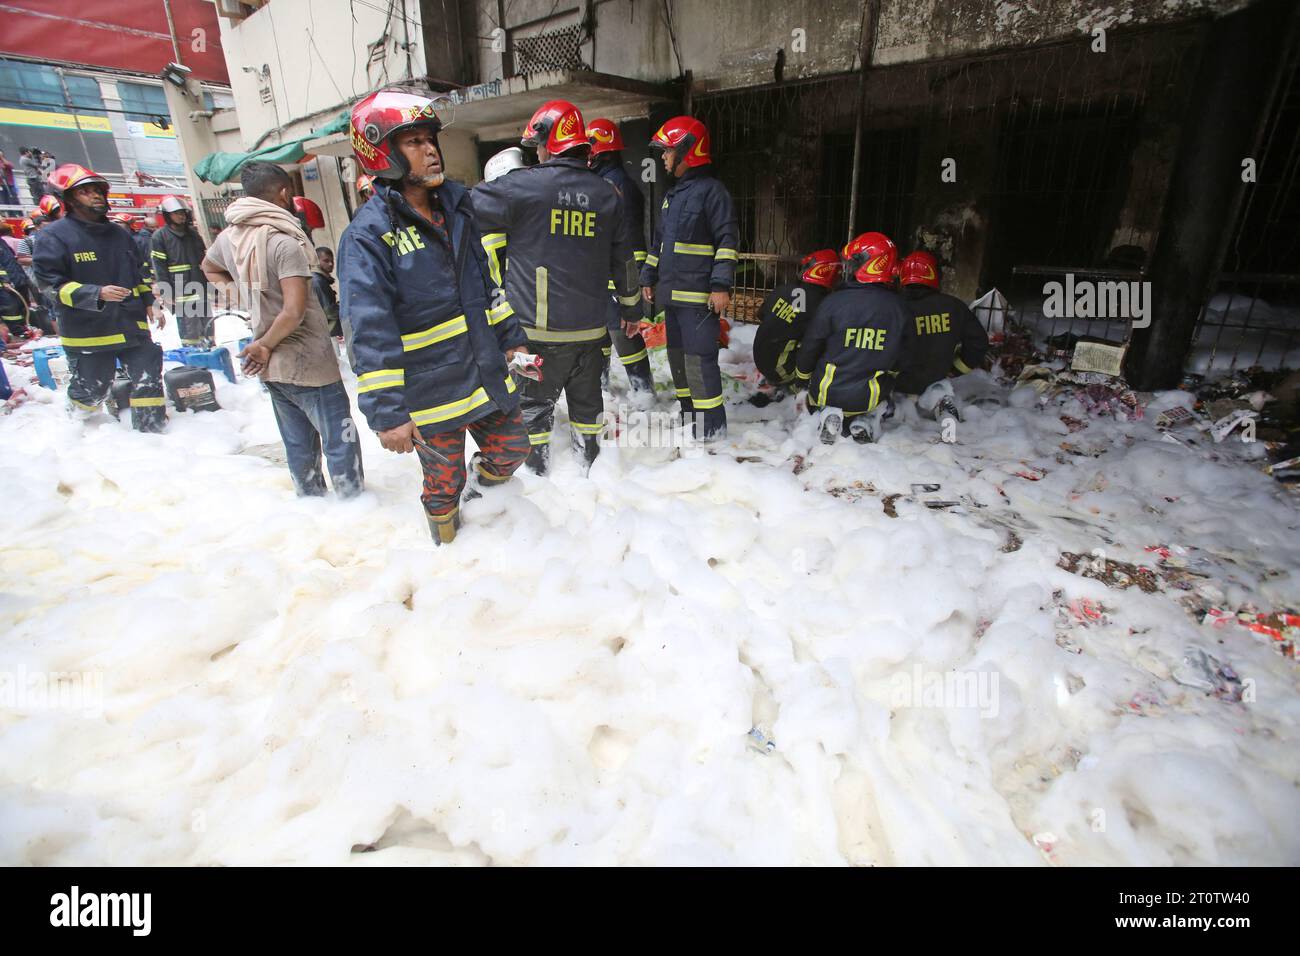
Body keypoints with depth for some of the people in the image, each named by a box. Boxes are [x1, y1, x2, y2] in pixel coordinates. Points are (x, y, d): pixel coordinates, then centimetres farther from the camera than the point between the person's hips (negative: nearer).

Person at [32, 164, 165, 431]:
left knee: (149, 377, 2)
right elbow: (51, 283, -12)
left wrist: (149, 302, 13)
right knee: (92, 390, 7)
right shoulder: (54, 235, -7)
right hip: (87, 330, -5)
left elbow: (138, 273, 23)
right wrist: (97, 294, -26)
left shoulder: (118, 233, 12)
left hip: (131, 324, 5)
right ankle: (76, 421, 37)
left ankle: (150, 430, 13)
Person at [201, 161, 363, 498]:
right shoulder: (284, 242, -19)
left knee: (299, 444, 17)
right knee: (340, 439, 3)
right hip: (307, 363, -8)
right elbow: (294, 312, -25)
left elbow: (209, 268, 28)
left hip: (271, 366, 8)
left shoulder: (229, 236, 5)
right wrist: (265, 345, -10)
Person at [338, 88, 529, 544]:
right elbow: (371, 332, -21)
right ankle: (447, 541, 39)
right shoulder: (369, 233, -15)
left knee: (512, 449, 17)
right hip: (432, 394, -5)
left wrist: (509, 336, 19)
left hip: (488, 374, 6)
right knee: (444, 482, 12)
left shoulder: (457, 204, 7)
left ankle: (480, 486, 49)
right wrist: (387, 411, -24)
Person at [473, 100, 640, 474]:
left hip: (537, 329, -5)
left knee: (534, 404, 10)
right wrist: (631, 308, 24)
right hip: (589, 327, 5)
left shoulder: (522, 185, -9)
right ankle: (592, 462, 34)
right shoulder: (608, 194, 6)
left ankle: (537, 469, 18)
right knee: (587, 399, 19)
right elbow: (623, 259, 13)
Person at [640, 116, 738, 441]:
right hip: (672, 292, 9)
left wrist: (721, 285, -20)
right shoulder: (673, 194, 20)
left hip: (698, 295, -9)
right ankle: (689, 413, 26)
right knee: (677, 354, 14)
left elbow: (727, 240, -14)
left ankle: (712, 423, -3)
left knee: (699, 358, -11)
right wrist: (648, 277, 23)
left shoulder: (711, 190, -8)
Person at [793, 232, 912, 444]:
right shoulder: (901, 309, -5)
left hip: (828, 392, -2)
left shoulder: (834, 302, -16)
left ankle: (827, 416, -5)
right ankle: (864, 421, -2)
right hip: (870, 398, 2)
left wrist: (802, 378, 14)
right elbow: (901, 360, 6)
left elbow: (810, 349, -6)